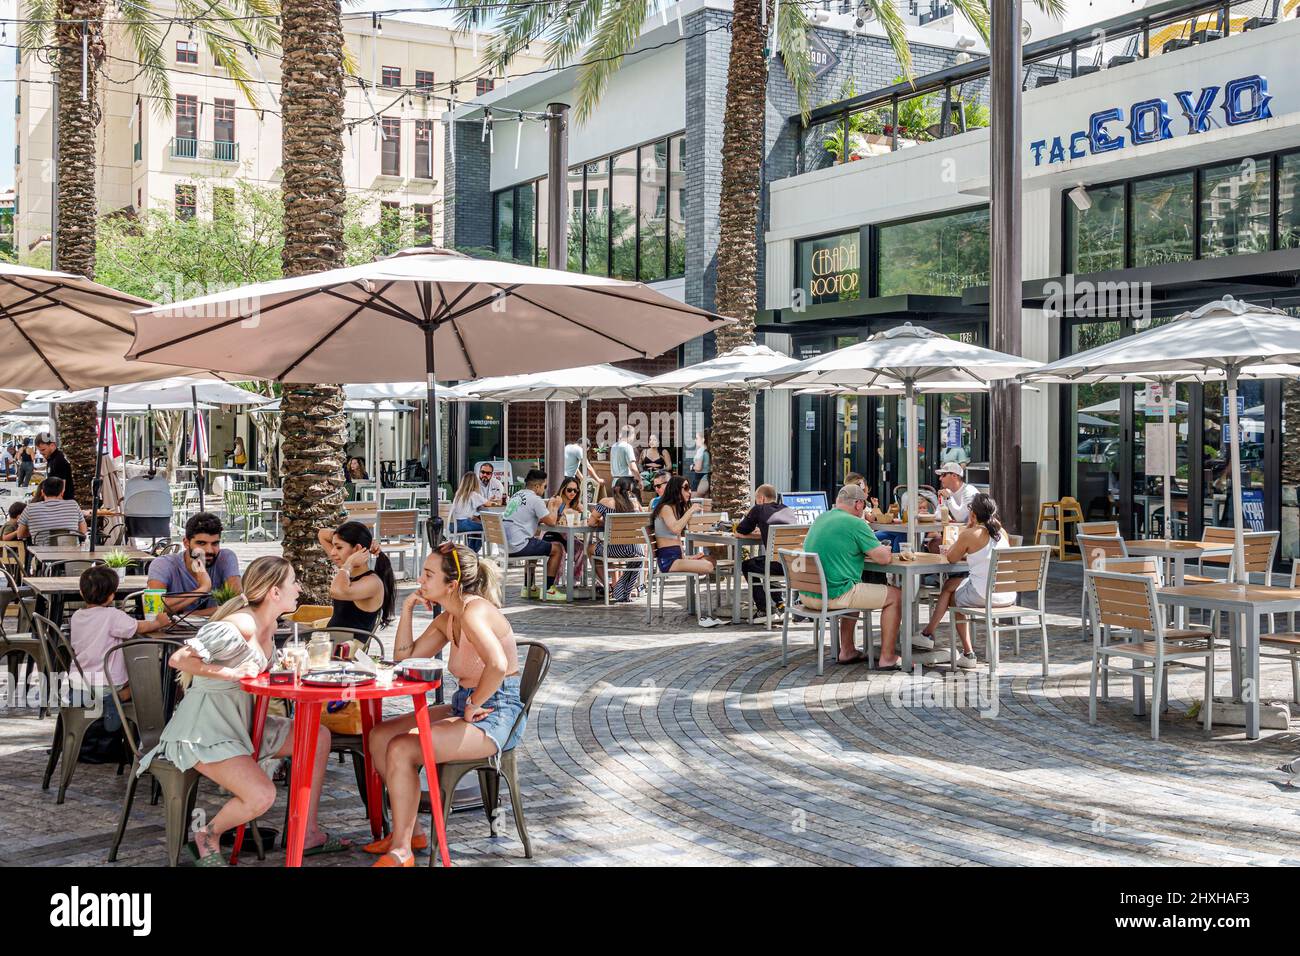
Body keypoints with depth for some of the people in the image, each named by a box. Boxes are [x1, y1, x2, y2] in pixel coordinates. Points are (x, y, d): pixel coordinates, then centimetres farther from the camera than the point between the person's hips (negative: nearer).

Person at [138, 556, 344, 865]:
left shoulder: (269, 625, 6)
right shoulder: (236, 629, -24)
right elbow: (178, 659, -25)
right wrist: (230, 673, -28)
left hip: (241, 720, 10)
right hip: (205, 729, -10)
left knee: (318, 736, 3)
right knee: (262, 796, -27)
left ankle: (309, 834, 10)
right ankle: (208, 835, 4)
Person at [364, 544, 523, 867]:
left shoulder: (474, 611, -21)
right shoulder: (448, 618, 10)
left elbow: (497, 664, -38)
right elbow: (405, 657, 17)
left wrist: (473, 706, -23)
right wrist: (407, 609, 7)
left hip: (495, 715, -10)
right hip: (464, 705, 10)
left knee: (401, 749, -21)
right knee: (379, 736, 7)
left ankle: (401, 851, -7)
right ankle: (410, 829, 17)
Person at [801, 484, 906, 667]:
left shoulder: (820, 519, 13)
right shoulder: (856, 524, -11)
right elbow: (885, 558, -10)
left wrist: (863, 552, 18)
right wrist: (884, 551, 13)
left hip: (808, 594, 9)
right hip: (833, 595, -8)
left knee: (853, 590, 36)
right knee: (895, 595, 5)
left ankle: (847, 651, 33)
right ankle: (887, 658, 7)